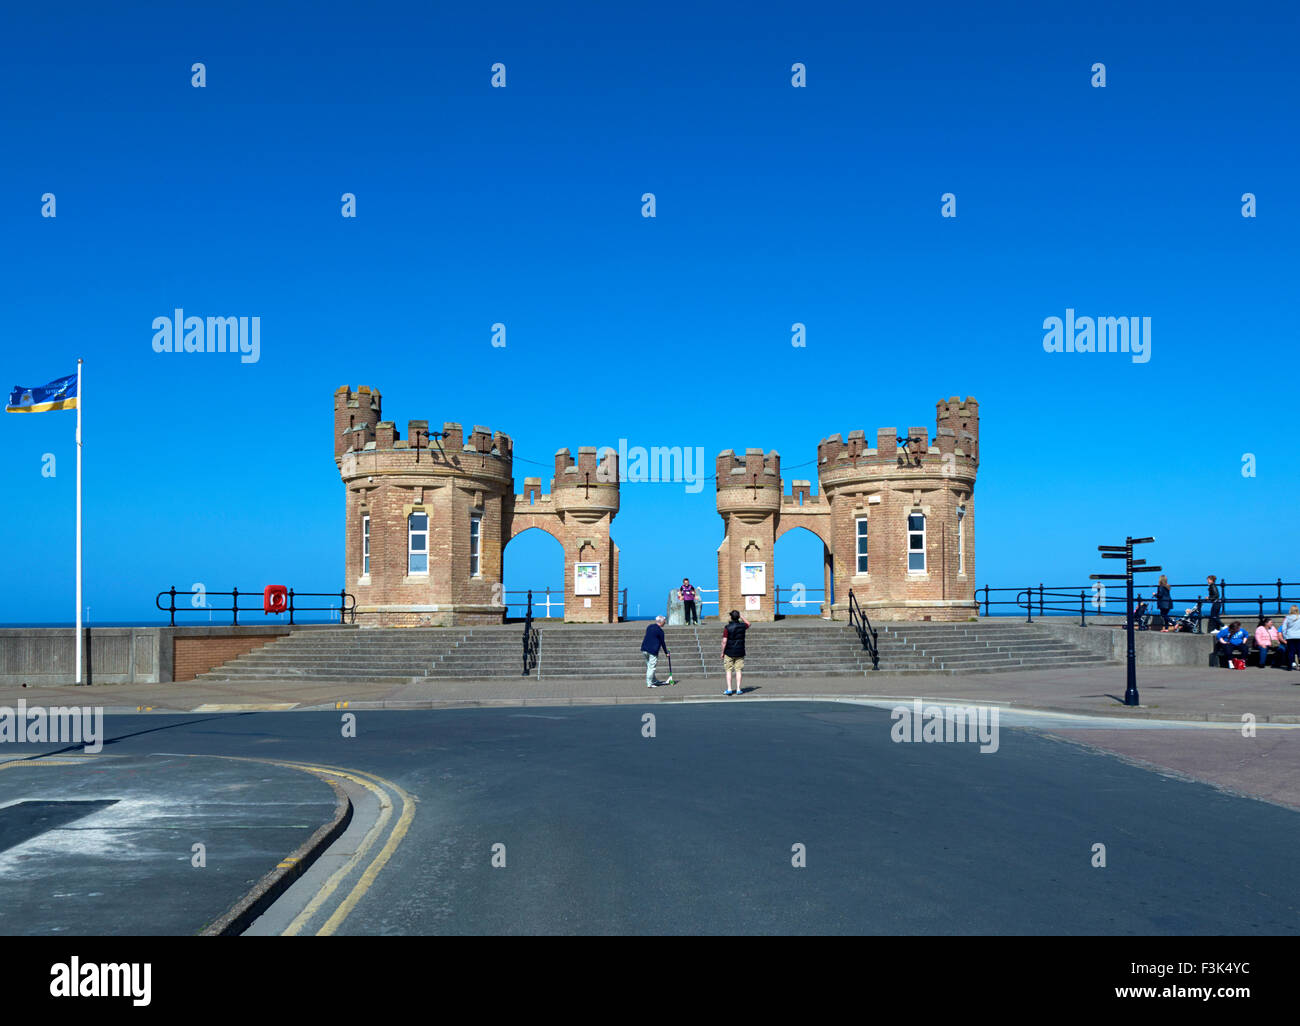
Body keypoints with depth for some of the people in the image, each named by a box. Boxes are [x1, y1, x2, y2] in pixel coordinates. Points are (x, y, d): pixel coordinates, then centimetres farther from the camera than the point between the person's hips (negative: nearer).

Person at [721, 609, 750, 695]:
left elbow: (724, 641, -12)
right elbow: (748, 623, 23)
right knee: (738, 670, 6)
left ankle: (729, 689, -1)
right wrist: (741, 617, 21)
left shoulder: (727, 628, -11)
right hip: (740, 652, 2)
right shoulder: (742, 626, -2)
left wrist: (722, 653, -3)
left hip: (729, 653, -2)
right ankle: (738, 689, 3)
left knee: (728, 670, 4)